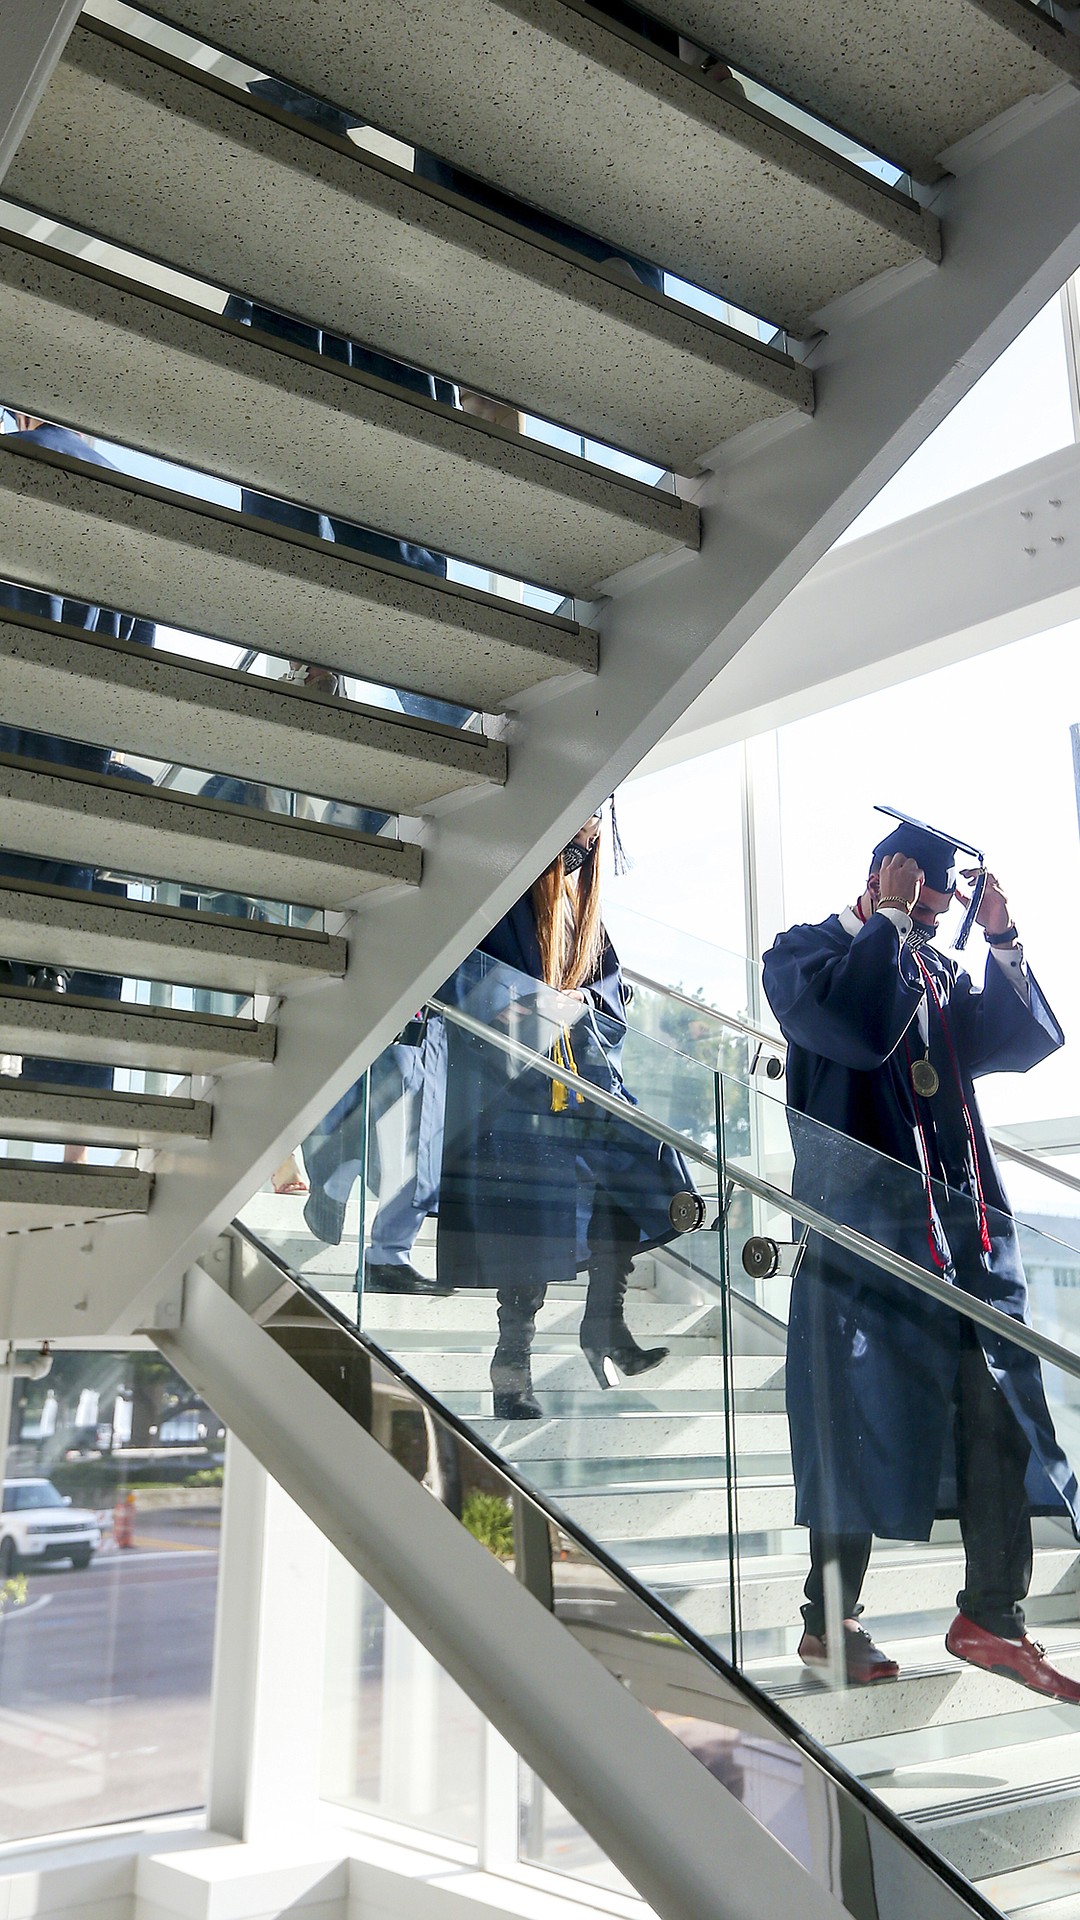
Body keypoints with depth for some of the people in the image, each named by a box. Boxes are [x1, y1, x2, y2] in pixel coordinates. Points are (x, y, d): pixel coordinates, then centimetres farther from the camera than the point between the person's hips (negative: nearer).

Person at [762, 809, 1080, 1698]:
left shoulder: (942, 971, 19)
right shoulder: (807, 950, 0)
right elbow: (857, 1025, -20)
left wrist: (1003, 938, -2)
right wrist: (891, 920, -10)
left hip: (965, 1223, 6)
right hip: (866, 1217, -6)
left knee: (999, 1415, 3)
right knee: (863, 1421, 0)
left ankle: (991, 1616, 14)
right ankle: (830, 1622, 14)